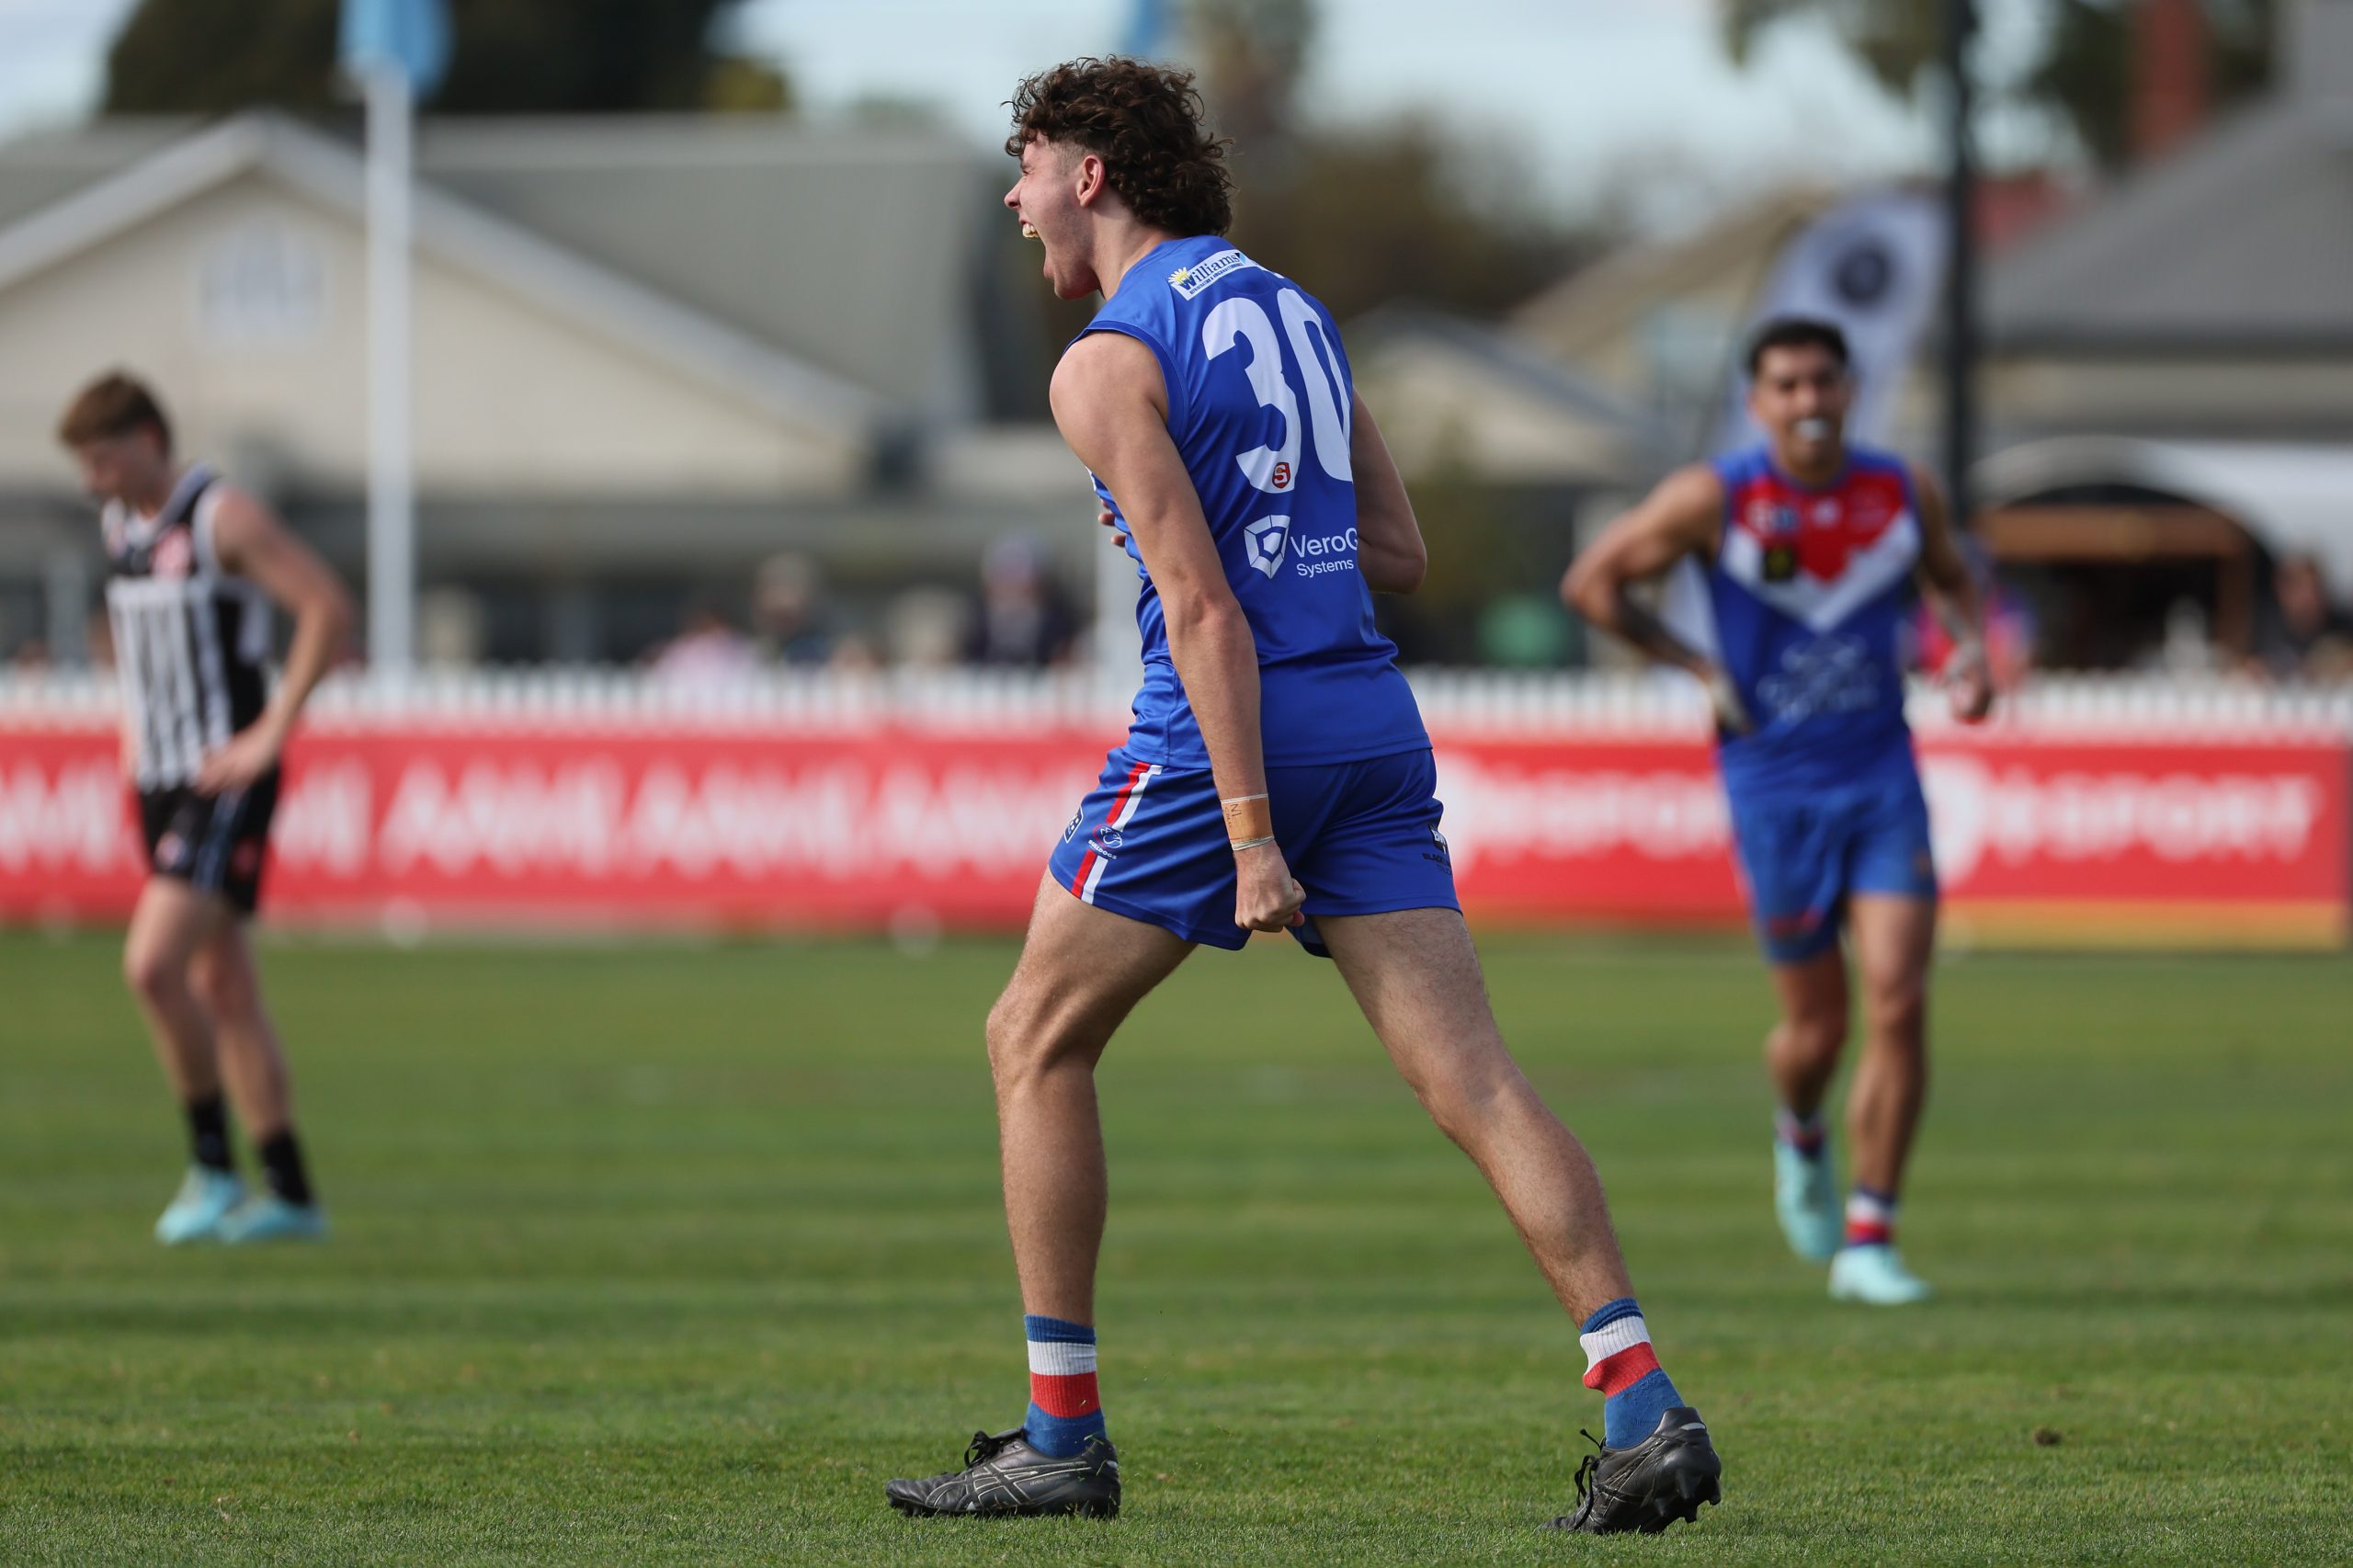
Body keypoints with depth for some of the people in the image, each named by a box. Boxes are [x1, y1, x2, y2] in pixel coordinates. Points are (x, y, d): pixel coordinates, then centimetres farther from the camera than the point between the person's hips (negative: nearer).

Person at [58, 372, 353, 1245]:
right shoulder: (119, 526, 11)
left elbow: (329, 609, -20)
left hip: (224, 783, -8)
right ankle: (290, 1196, 12)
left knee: (153, 966, -19)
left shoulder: (223, 518, -13)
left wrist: (272, 731, -19)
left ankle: (212, 1165, -6)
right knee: (223, 991, 8)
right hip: (160, 780, 8)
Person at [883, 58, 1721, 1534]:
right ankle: (1644, 1406, -15)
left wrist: (1250, 836, -18)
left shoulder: (1111, 361, -7)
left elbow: (1204, 609, -16)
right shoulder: (1291, 308, 16)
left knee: (1037, 1042, 9)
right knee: (1472, 1077, -2)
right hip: (1374, 719, 7)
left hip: (1222, 733, -7)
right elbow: (1399, 553, 18)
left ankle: (1062, 1436, 9)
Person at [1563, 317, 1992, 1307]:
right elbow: (1589, 582, -1)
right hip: (1774, 786, -2)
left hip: (1882, 779, 2)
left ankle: (1867, 1242, -3)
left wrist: (1969, 651, 1)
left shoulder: (1904, 494, 0)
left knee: (1899, 1003, -11)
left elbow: (1952, 579, 21)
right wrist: (1699, 667, -6)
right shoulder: (1713, 499, -10)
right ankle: (1801, 1137, 41)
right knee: (1817, 1026, 4)